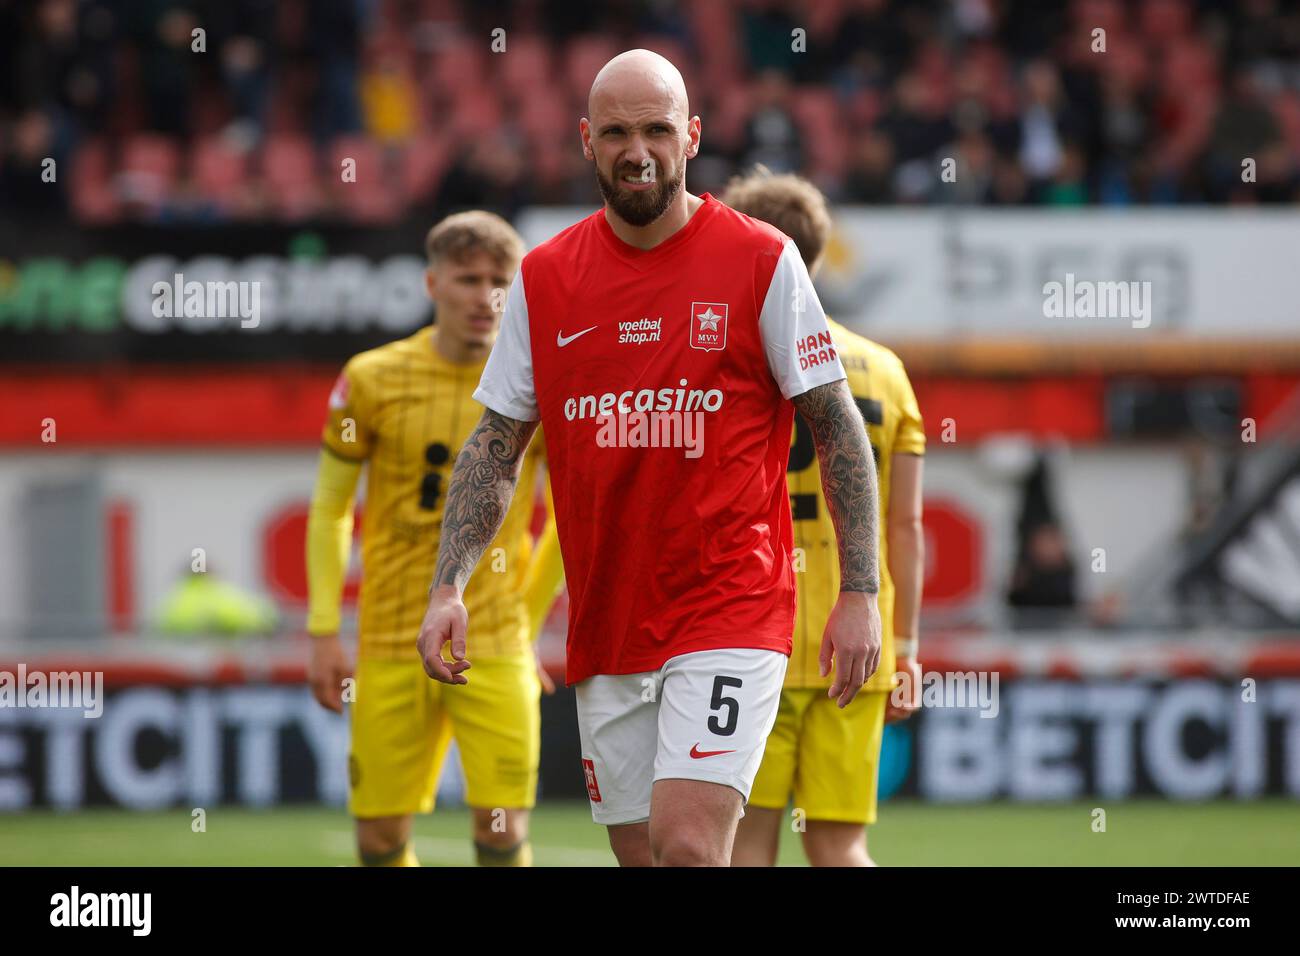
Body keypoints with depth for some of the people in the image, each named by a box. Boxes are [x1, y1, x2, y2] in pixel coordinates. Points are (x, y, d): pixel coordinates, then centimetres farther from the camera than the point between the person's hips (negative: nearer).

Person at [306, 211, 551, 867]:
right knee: (379, 837, 1)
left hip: (495, 648, -1)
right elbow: (329, 510, 7)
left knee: (502, 832, -9)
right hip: (391, 645, 1)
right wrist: (324, 633, 2)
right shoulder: (372, 380, -1)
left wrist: (527, 619, 9)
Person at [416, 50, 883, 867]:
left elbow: (839, 429, 0)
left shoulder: (763, 262, -3)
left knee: (688, 845, -19)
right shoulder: (544, 279, 7)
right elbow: (497, 446, 11)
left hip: (731, 613, -4)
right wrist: (449, 587, -1)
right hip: (605, 630, 4)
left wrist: (860, 592, -7)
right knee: (641, 855, 7)